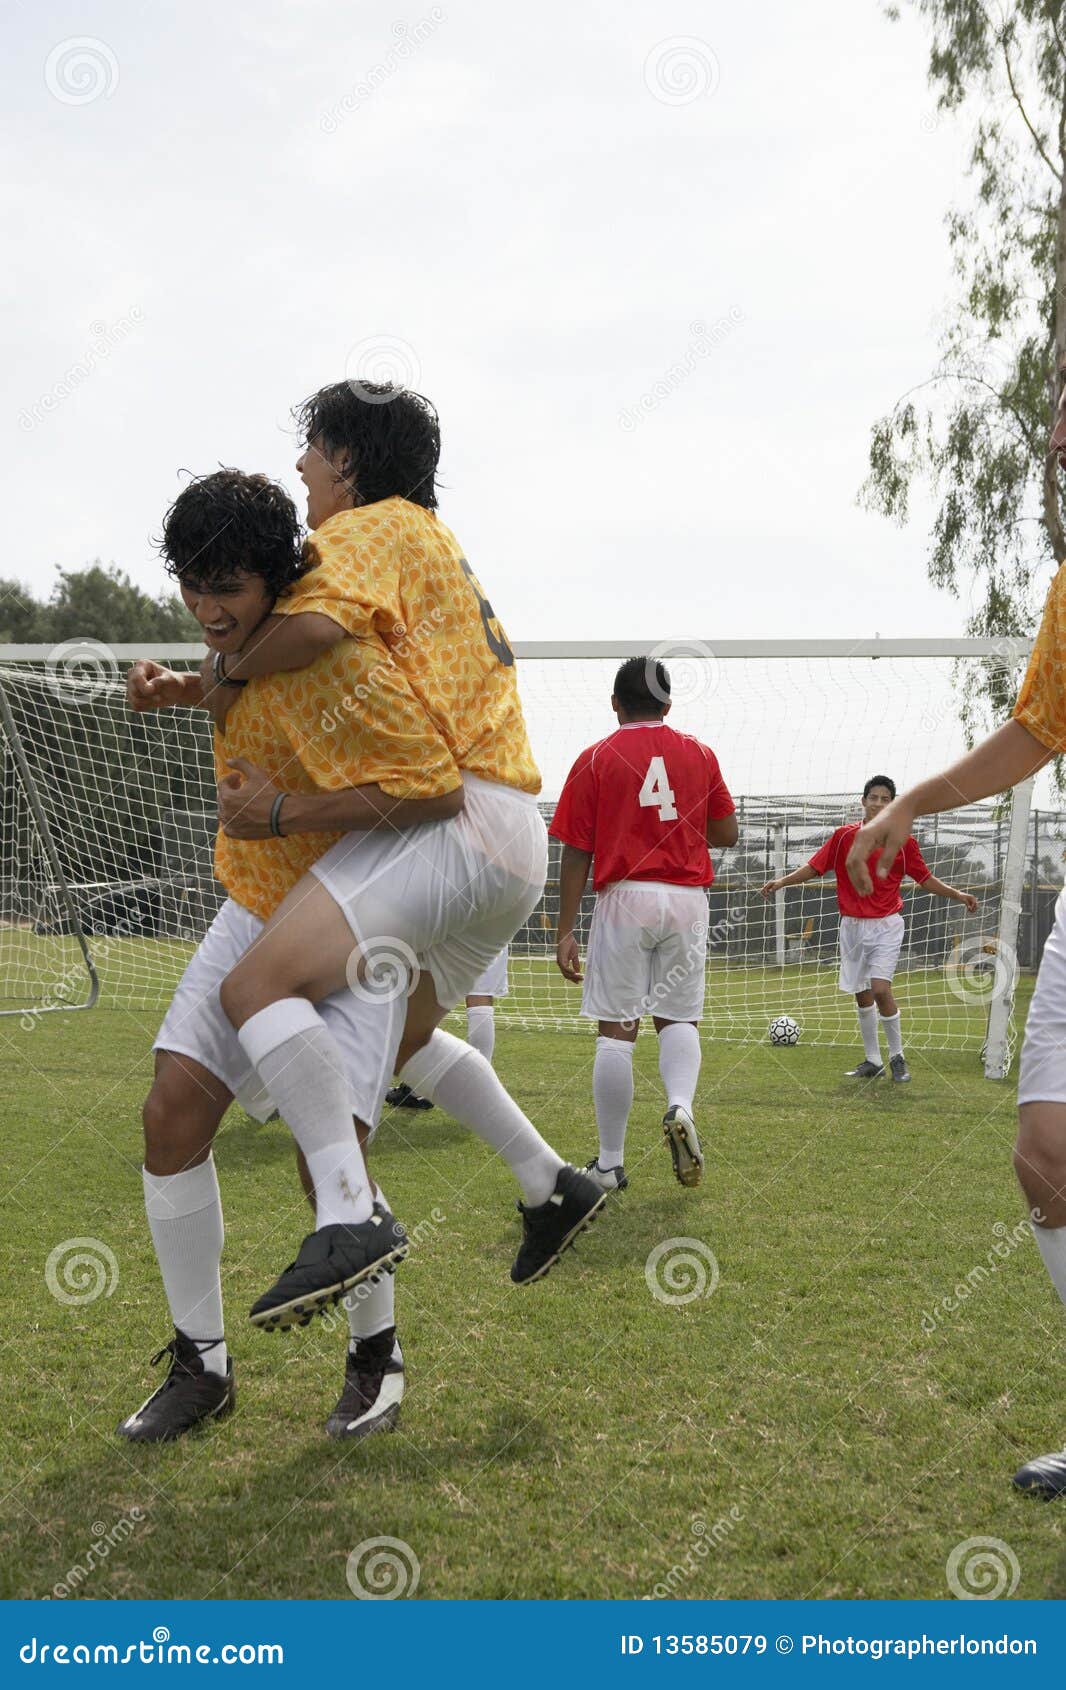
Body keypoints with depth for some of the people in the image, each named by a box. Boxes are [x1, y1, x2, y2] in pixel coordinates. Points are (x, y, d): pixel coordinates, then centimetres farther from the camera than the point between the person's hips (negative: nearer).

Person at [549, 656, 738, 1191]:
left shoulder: (596, 758, 2)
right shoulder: (699, 753, 10)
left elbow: (576, 852, -1)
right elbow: (727, 833, 13)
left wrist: (565, 931, 0)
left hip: (625, 898, -2)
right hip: (687, 898, 2)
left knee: (616, 1030, 0)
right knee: (678, 1018, 14)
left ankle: (610, 1164, 4)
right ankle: (681, 1107, -15)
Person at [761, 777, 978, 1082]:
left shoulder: (903, 842, -2)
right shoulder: (844, 836, 0)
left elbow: (925, 878, 7)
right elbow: (814, 867, 3)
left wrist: (957, 894, -3)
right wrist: (782, 881, -9)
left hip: (886, 925, -3)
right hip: (852, 926, 3)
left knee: (880, 989, -17)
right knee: (862, 996, 8)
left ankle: (897, 1057, 0)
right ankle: (872, 1061, 20)